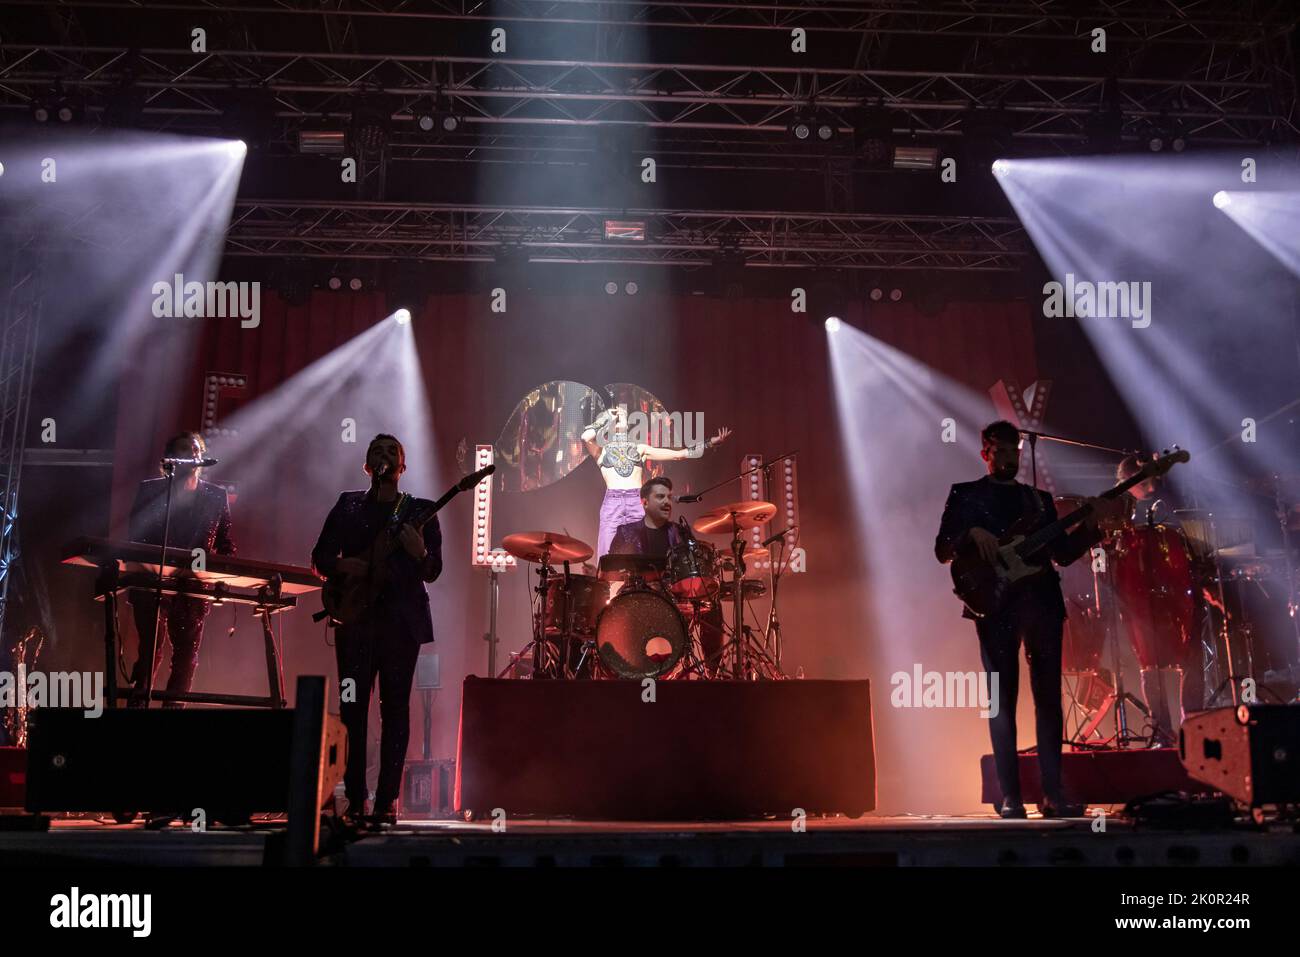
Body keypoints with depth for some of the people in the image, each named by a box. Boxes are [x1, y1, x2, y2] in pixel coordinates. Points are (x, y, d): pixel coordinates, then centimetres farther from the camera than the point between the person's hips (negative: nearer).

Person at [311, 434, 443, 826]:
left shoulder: (421, 510, 10)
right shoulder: (347, 505, 14)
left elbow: (433, 573, 6)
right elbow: (320, 557, 12)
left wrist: (420, 553, -16)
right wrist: (343, 565, -9)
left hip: (402, 620, -1)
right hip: (355, 617, 1)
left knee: (395, 707, -2)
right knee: (352, 706, -1)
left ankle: (387, 801, 2)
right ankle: (354, 799, 6)